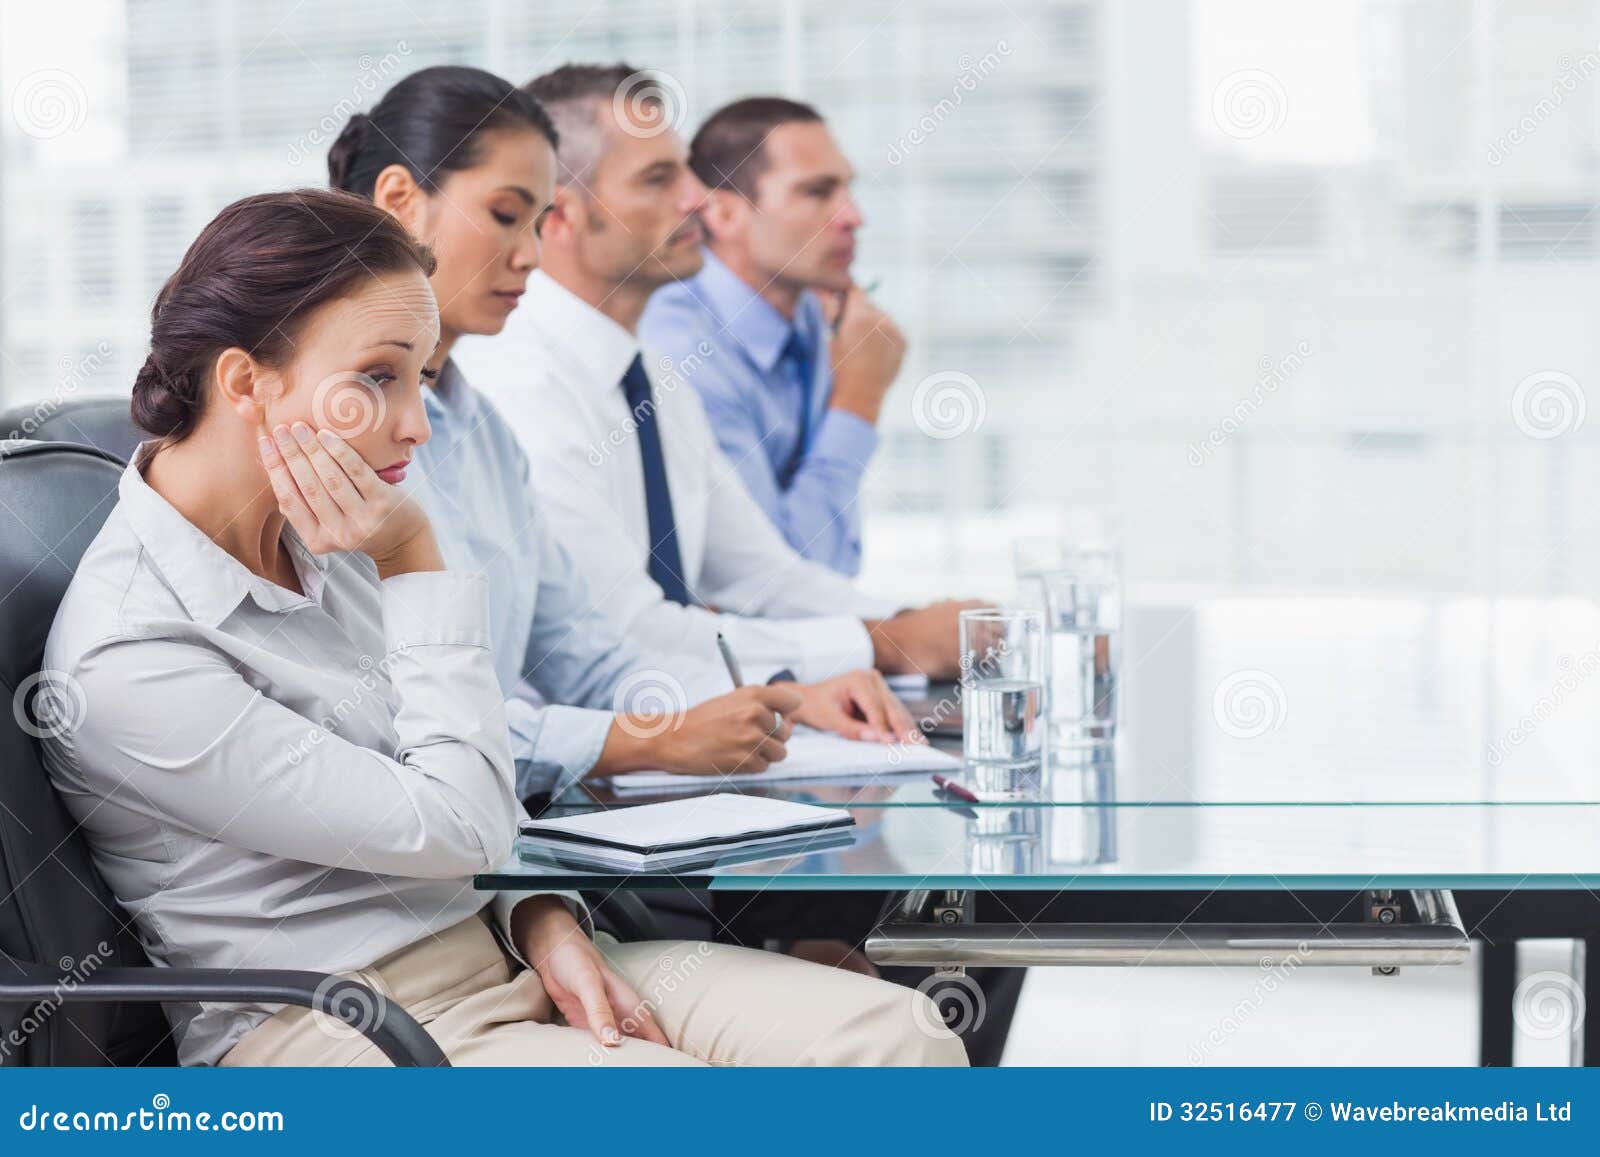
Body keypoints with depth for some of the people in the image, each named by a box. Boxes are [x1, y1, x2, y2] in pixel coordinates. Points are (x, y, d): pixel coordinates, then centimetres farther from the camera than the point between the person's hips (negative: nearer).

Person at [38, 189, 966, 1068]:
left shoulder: (317, 545, 7)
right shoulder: (126, 659, -20)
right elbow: (456, 829, -18)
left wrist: (544, 922, -1)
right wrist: (416, 565, -13)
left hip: (489, 948, 8)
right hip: (330, 1025, -8)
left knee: (904, 1041, -11)